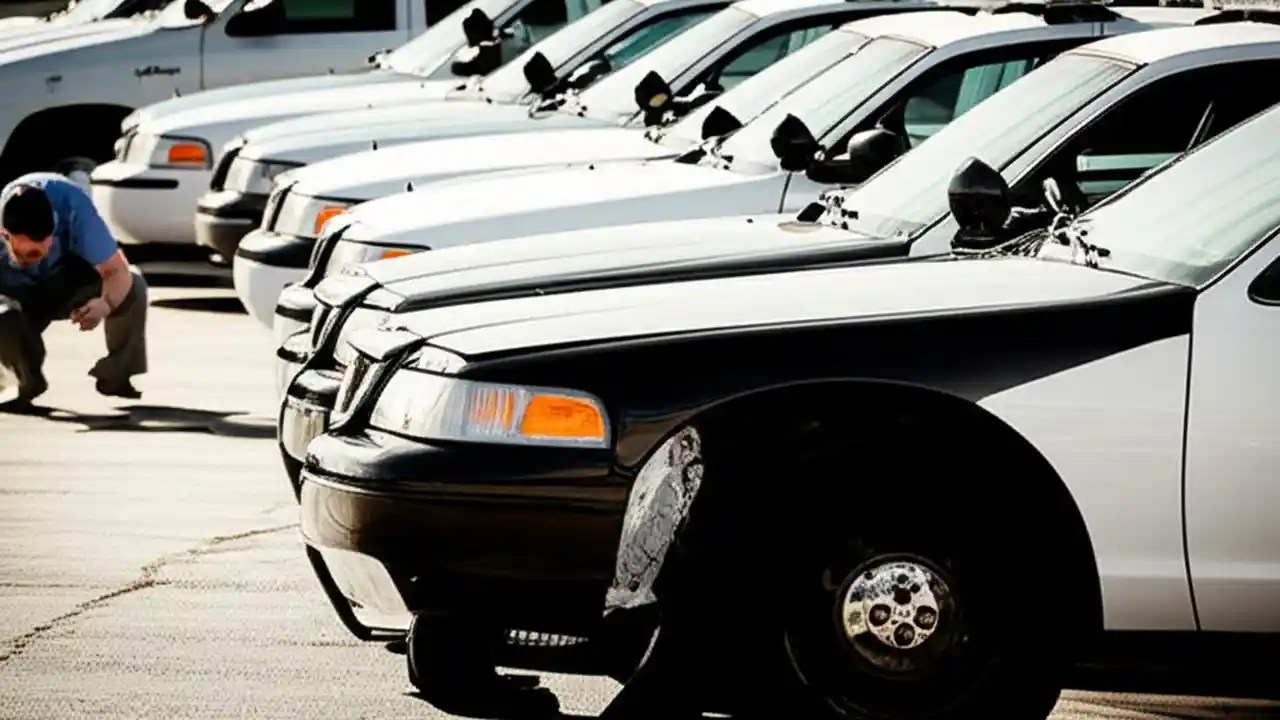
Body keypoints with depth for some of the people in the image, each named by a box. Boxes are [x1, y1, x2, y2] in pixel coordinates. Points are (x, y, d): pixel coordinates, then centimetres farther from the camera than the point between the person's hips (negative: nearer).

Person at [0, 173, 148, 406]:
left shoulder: (69, 202, -35)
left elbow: (118, 271, -30)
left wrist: (105, 305, -51)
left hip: (65, 279, 2)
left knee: (133, 287, -25)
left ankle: (116, 375, -4)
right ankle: (28, 380, -4)